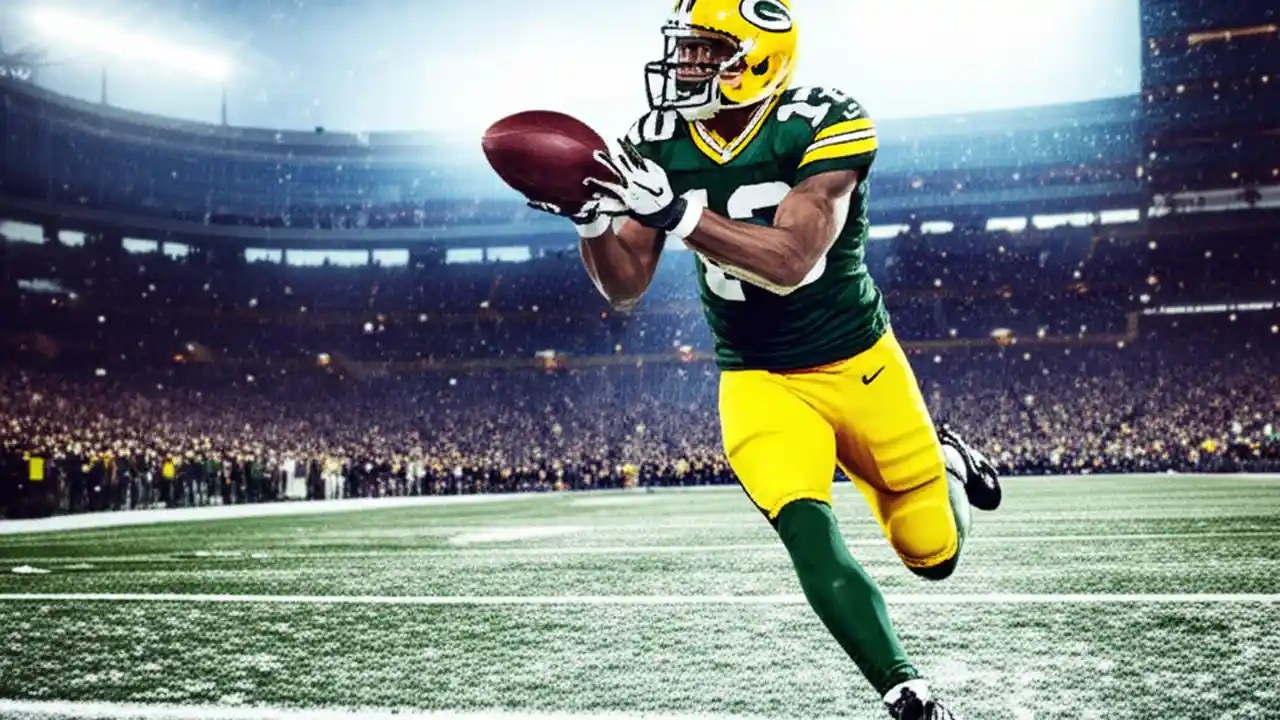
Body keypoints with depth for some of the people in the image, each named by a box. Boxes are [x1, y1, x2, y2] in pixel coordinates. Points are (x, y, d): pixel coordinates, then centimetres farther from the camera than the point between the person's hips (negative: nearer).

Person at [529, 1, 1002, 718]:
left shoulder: (822, 126, -19)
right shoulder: (658, 145, -6)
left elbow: (790, 263, -31)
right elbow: (626, 289, -4)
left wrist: (675, 211, -41)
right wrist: (591, 222, -24)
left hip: (861, 364, -1)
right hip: (759, 382, 2)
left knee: (935, 555, 10)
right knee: (809, 534, -23)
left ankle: (942, 456, 42)